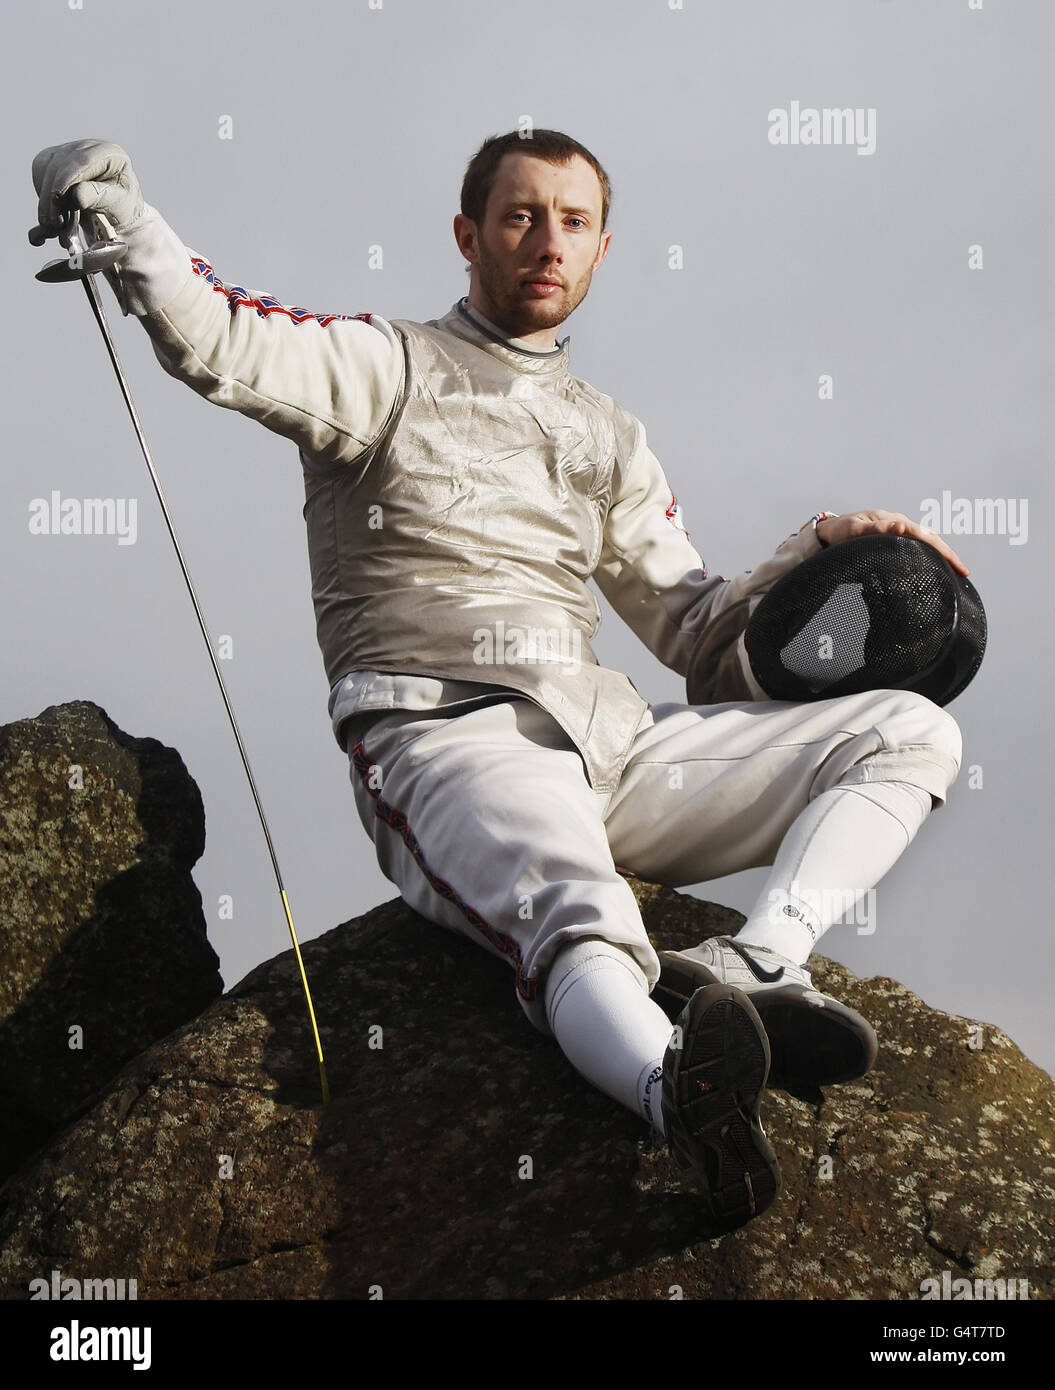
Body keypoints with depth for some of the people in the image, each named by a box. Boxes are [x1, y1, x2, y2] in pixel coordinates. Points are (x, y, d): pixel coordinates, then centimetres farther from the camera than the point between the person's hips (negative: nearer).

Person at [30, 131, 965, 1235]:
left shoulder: (608, 437, 29)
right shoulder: (387, 368, 13)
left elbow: (691, 629, 25)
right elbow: (220, 340, -6)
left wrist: (813, 556, 11)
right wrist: (117, 211, -21)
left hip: (609, 734, 7)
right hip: (443, 733, -6)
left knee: (912, 732, -6)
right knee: (582, 923, -38)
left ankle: (749, 963, -30)